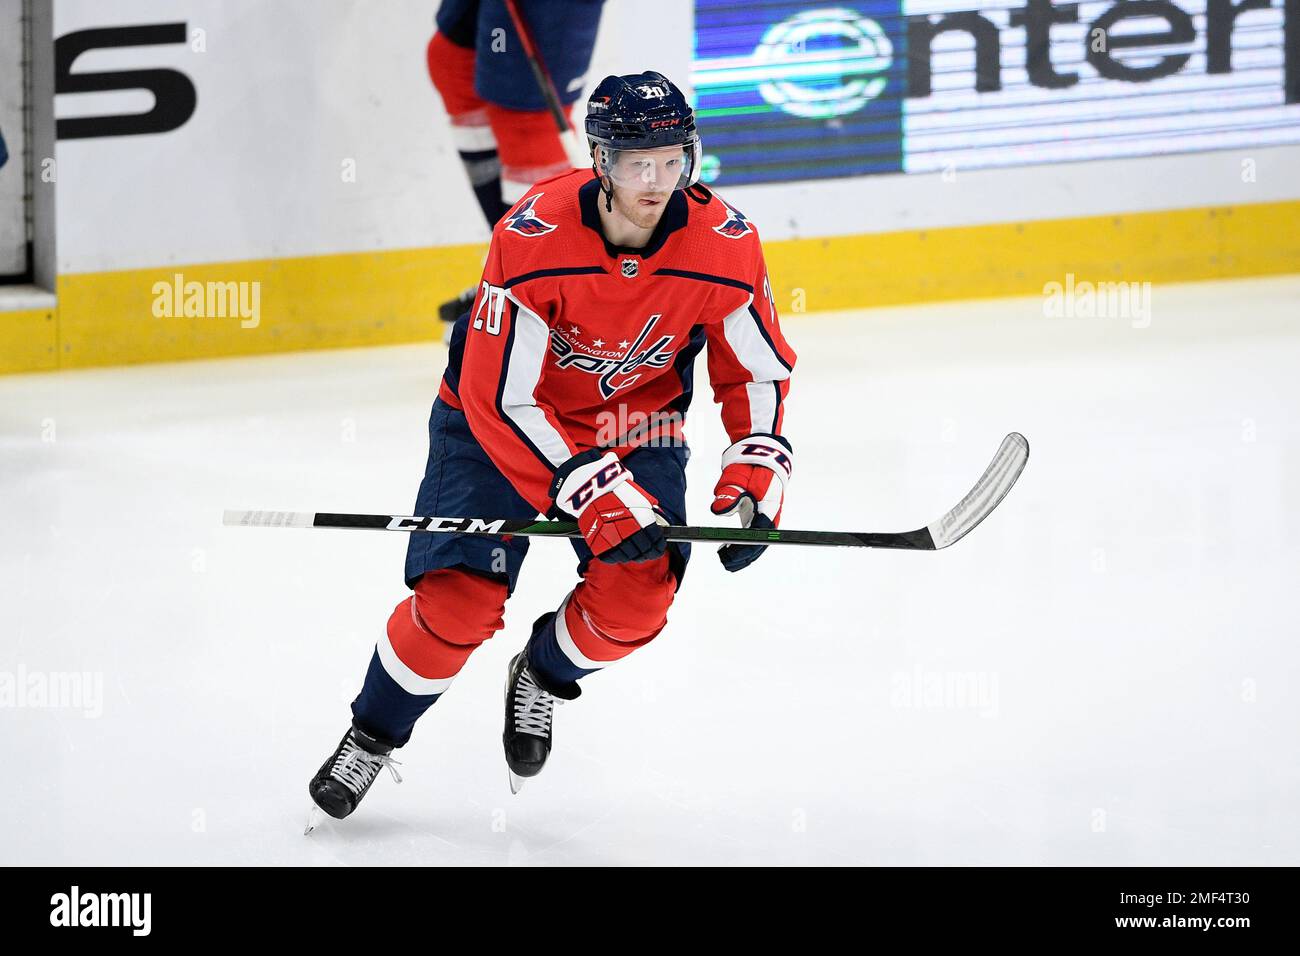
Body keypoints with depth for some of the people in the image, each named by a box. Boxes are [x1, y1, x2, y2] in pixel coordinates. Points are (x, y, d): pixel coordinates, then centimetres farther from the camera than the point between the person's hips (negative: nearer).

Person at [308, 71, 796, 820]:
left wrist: (756, 477, -18)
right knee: (460, 600, -15)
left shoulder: (724, 244, -22)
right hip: (501, 418, -3)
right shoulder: (533, 239, -32)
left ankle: (546, 676, 16)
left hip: (635, 420, 3)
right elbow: (500, 400, -29)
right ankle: (373, 734, 12)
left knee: (636, 595, -18)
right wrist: (593, 495, -36)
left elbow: (758, 372, -4)